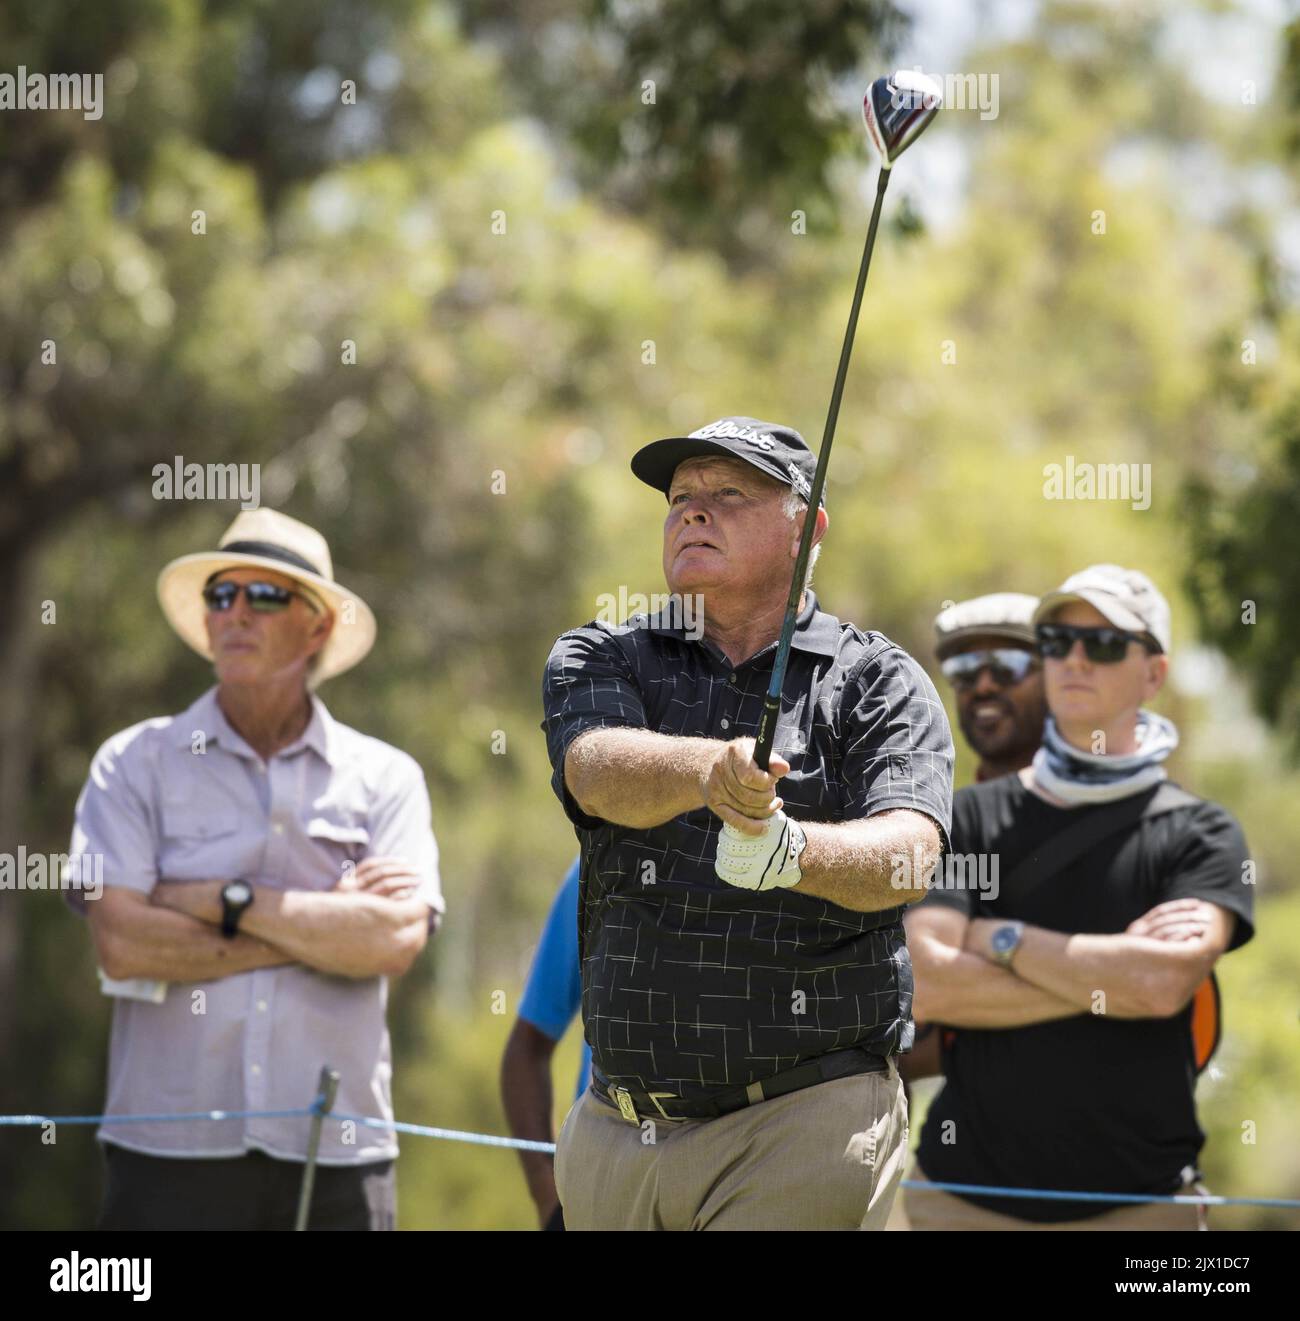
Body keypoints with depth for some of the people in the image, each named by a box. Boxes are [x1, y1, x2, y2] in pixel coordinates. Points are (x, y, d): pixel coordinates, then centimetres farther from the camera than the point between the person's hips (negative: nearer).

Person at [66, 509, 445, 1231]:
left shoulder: (384, 778, 10)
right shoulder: (136, 763, 7)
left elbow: (395, 941, -6)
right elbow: (122, 942, -7)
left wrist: (229, 900, -7)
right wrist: (330, 925, -4)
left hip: (336, 1167, 1)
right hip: (172, 1158, -1)